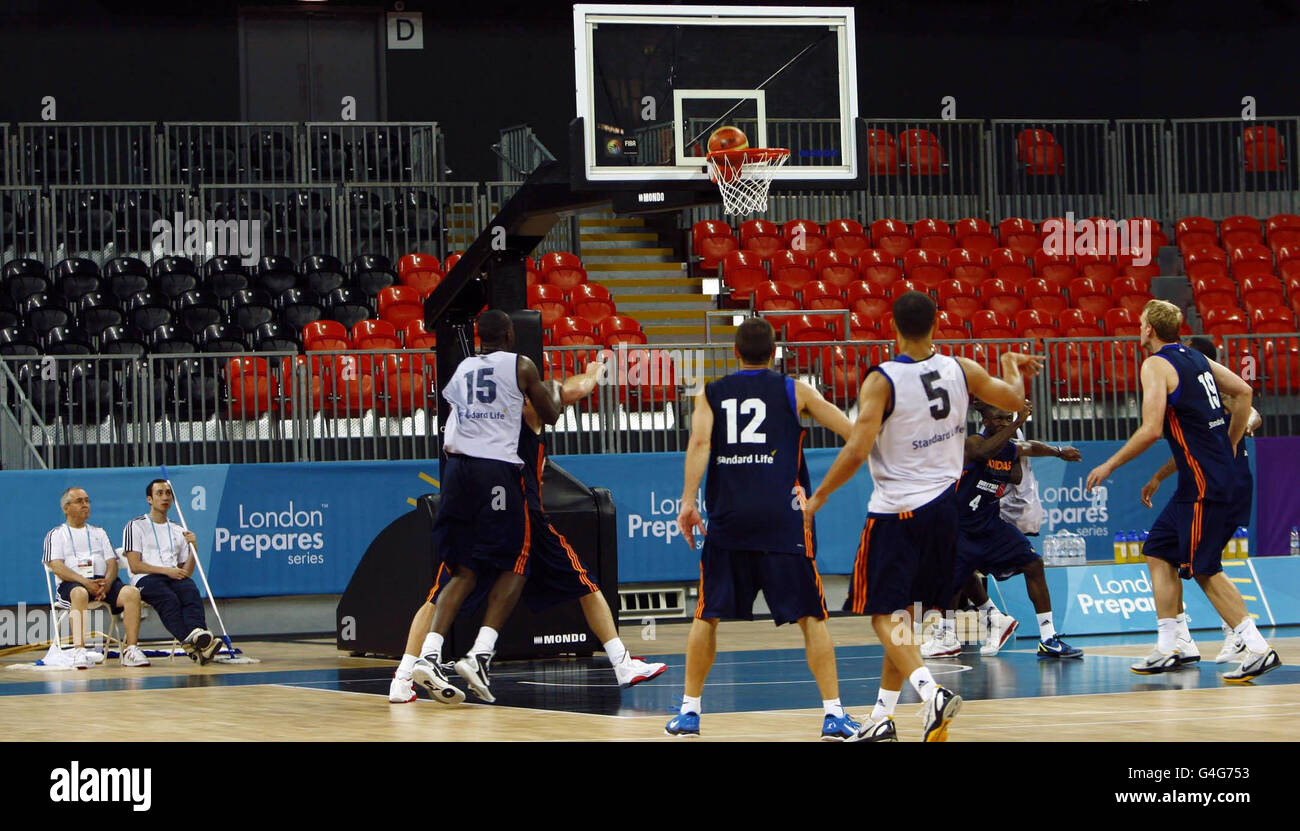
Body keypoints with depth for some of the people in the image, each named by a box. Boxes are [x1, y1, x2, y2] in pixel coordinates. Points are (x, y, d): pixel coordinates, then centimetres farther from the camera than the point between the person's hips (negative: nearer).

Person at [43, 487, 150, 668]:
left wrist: (106, 583, -8)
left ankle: (131, 649, -32)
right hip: (72, 584, -4)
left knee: (132, 592, -26)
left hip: (103, 580, 4)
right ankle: (79, 651, -49)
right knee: (80, 593, -40)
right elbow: (57, 567, -2)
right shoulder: (56, 534, 14)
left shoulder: (98, 532, 28)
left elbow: (112, 563, 16)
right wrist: (85, 582, -17)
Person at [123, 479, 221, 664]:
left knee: (191, 592, -33)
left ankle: (197, 632, -61)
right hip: (147, 579, -4)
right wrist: (166, 570, -10)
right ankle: (190, 643, -60)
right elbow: (135, 566, 0)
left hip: (174, 578, 4)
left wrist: (192, 548, 5)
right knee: (169, 599, -37)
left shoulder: (178, 531, 28)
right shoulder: (136, 526, 13)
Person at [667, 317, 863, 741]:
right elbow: (852, 432, 7)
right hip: (783, 519, -1)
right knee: (810, 616, 3)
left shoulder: (710, 395, 12)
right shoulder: (795, 391, 9)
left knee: (707, 615, 14)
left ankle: (689, 711, 15)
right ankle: (834, 714, -4)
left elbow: (699, 443, -5)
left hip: (728, 518, 2)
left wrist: (688, 500, -11)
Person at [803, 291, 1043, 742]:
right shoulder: (961, 370, -1)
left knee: (887, 615, -1)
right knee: (904, 612, 16)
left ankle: (932, 691, -24)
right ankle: (883, 716, 20)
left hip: (896, 511, -5)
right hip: (944, 503, 5)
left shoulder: (881, 381, -15)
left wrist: (817, 498, -9)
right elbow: (1014, 400, 14)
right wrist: (1012, 363, 36)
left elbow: (857, 450, -21)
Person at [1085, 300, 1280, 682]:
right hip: (1218, 471, 9)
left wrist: (1109, 466, -11)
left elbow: (1151, 430, -20)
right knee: (1159, 553, 14)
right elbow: (1243, 392, 17)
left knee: (1204, 569, -5)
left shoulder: (1156, 365, -11)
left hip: (1202, 479, -9)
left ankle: (1259, 650, -8)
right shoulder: (1196, 358, 14)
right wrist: (1230, 446, 23)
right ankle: (1166, 650, 15)